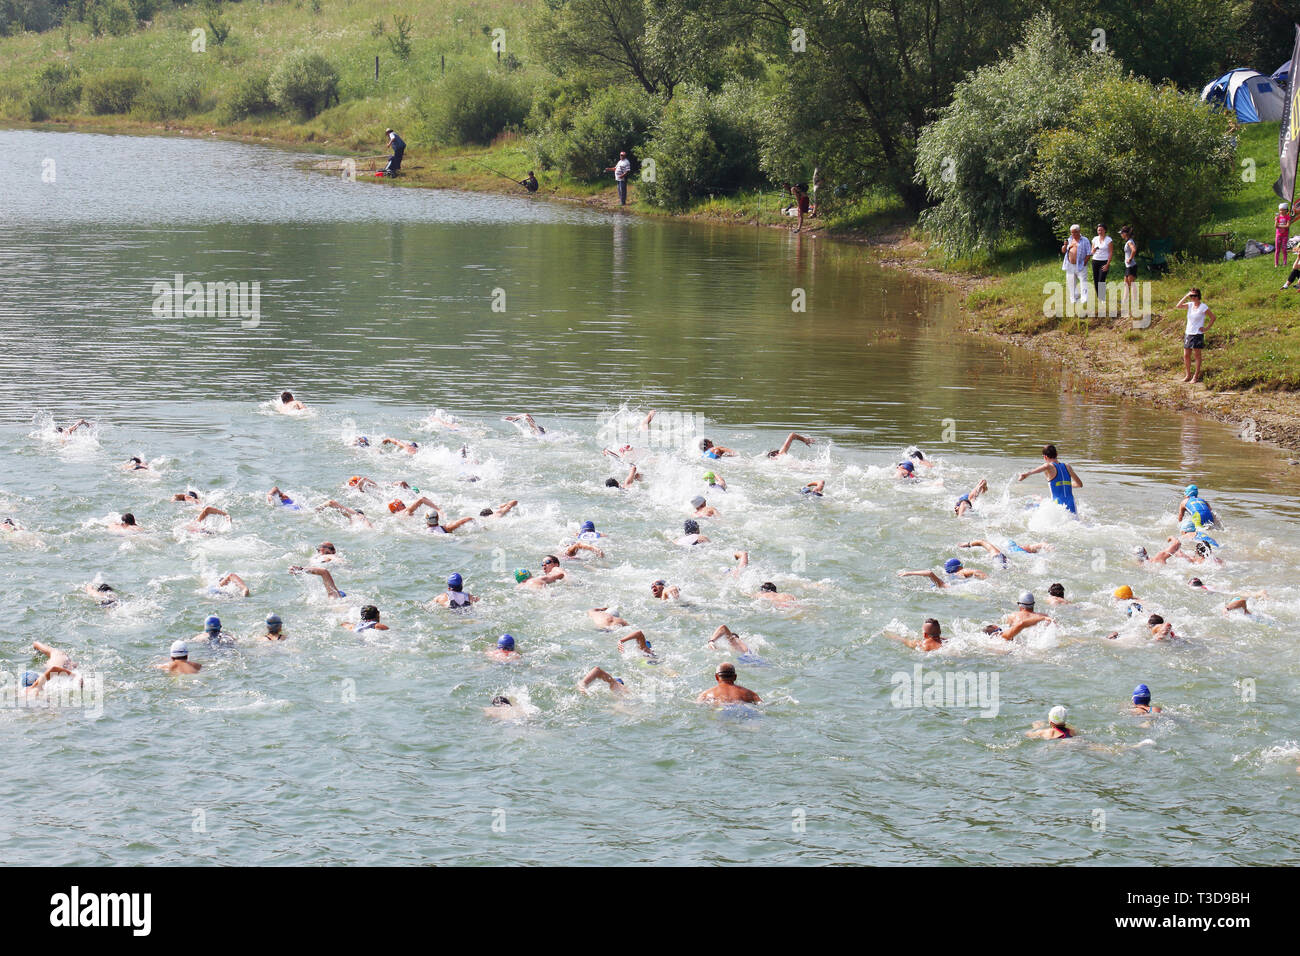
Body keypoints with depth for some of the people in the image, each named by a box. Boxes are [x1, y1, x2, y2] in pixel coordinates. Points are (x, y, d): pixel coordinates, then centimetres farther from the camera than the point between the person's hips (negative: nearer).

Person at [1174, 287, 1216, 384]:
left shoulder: (1203, 307, -8)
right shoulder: (1190, 305, 7)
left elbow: (1213, 317, -2)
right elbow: (1178, 306, -3)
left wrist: (1207, 328, -8)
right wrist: (1186, 296, -7)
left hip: (1197, 334, -6)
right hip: (1188, 333, 6)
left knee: (1197, 355, 1)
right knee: (1186, 356, 7)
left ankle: (1196, 377, 6)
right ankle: (1188, 375, 19)